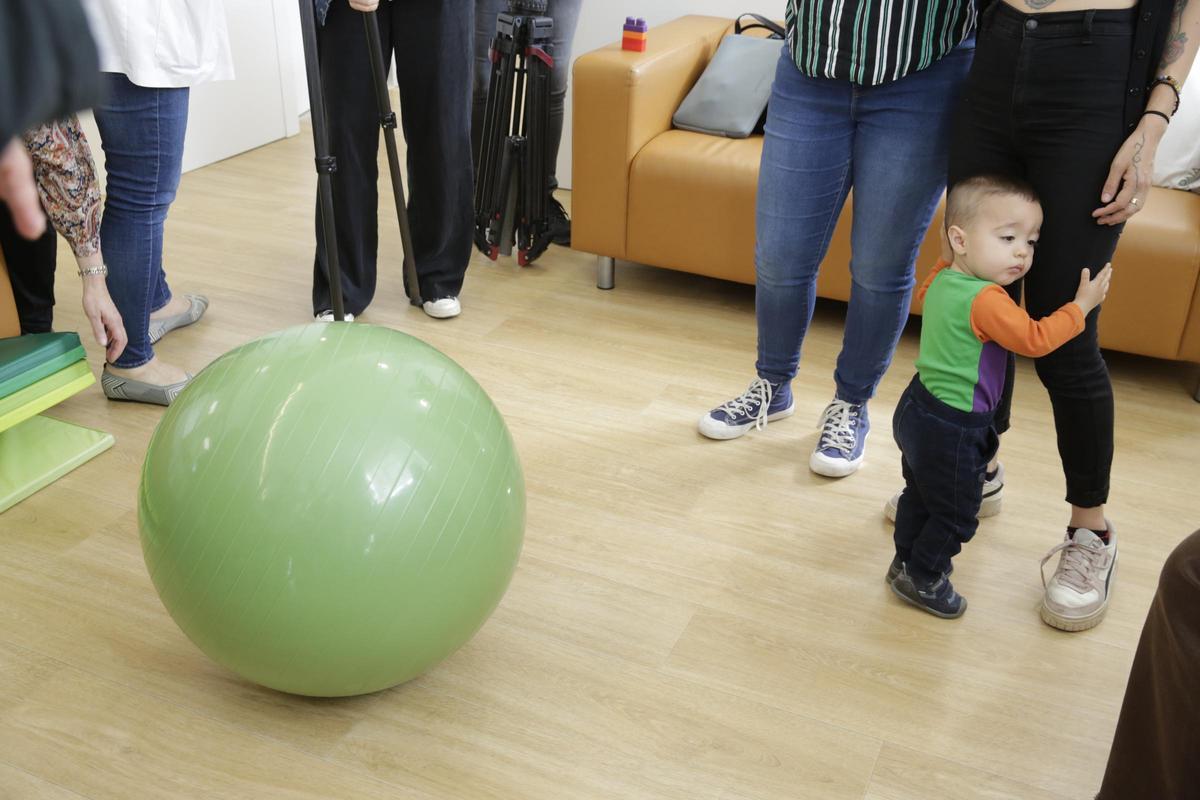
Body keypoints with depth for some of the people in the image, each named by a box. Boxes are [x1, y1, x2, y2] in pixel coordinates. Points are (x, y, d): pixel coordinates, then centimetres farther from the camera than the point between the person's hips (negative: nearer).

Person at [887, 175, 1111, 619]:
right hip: (951, 431, -9)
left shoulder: (941, 277, -1)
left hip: (918, 410, 9)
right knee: (955, 513, 10)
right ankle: (922, 579, 25)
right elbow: (1035, 340, -23)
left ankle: (907, 561, 42)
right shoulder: (986, 300, -28)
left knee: (921, 493, 26)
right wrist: (1081, 305, -12)